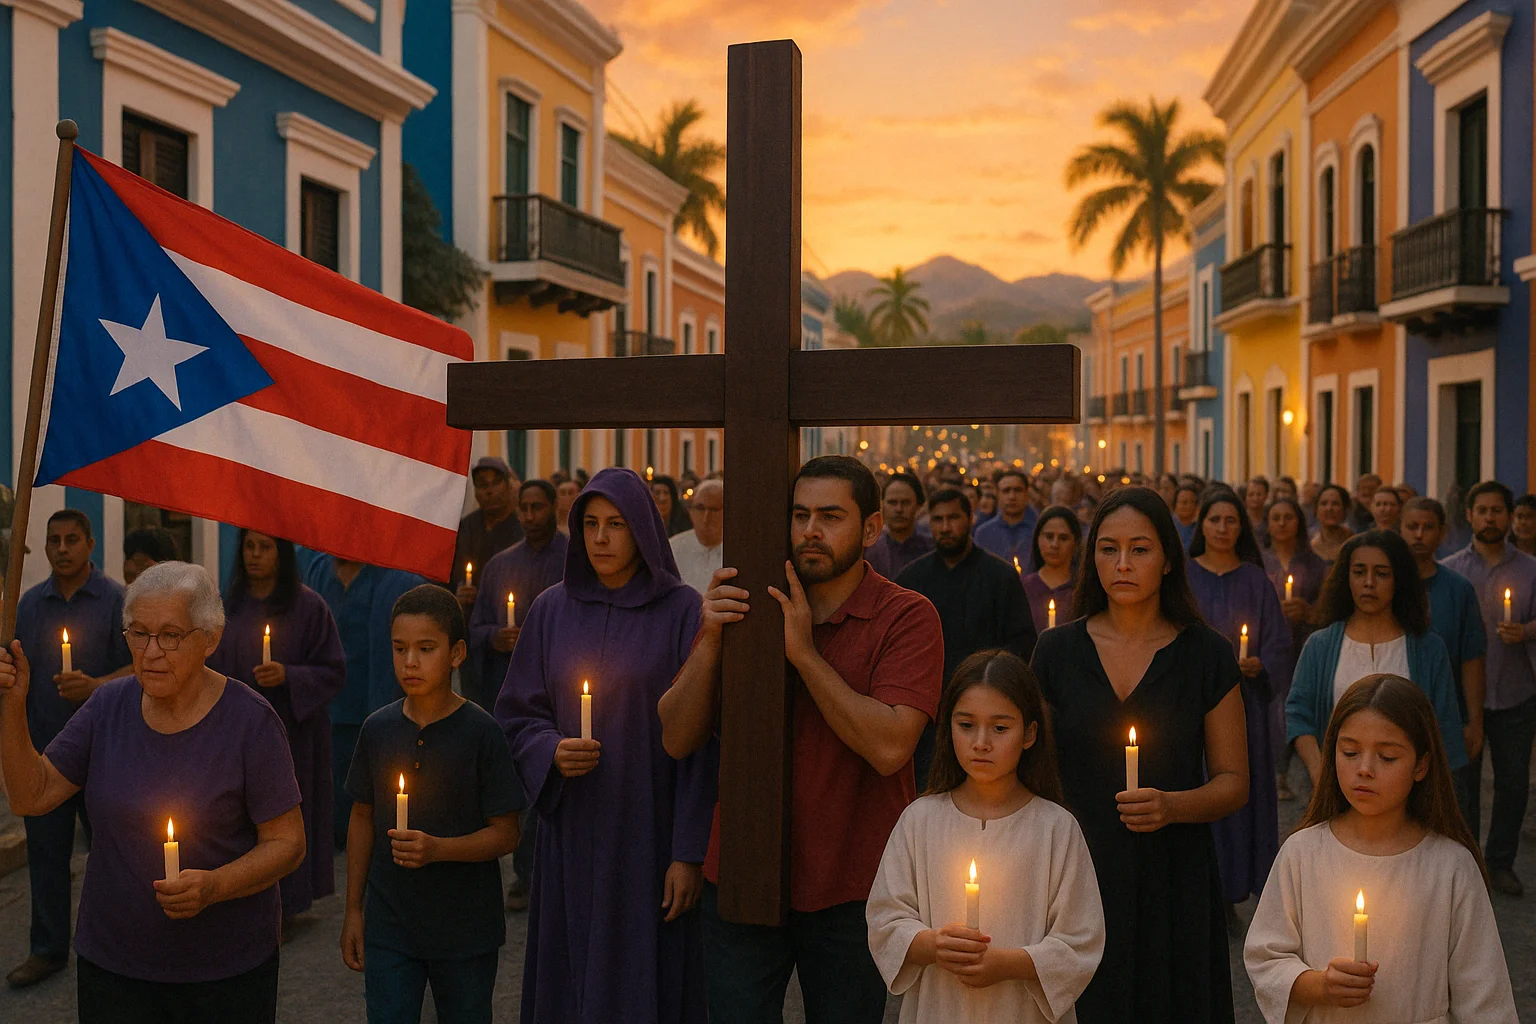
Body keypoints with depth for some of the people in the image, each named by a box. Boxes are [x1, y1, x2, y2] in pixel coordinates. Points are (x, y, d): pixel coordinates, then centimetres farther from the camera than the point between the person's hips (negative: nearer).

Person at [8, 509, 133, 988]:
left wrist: (97, 685, -24)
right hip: (41, 749, 4)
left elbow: (141, 665, -9)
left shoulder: (117, 599, -4)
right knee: (45, 851, 11)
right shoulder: (29, 603, 10)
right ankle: (48, 949, 23)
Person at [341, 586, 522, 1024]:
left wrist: (437, 848, -25)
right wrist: (353, 910, 8)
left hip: (466, 931, -2)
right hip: (388, 926, 2)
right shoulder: (378, 729, -2)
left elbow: (506, 835, -11)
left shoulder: (480, 732, -13)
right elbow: (362, 819, 8)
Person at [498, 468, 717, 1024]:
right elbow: (518, 712, 10)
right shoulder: (552, 609, 5)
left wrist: (689, 853, -11)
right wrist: (550, 752, -12)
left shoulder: (682, 611, -5)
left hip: (648, 832, -3)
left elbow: (699, 738, -7)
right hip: (570, 835, 3)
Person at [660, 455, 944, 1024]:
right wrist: (710, 640, -17)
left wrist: (805, 652, -21)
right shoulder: (745, 605, 3)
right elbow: (678, 741, -2)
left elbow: (889, 748, -22)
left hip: (849, 890, -2)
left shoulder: (907, 617, -8)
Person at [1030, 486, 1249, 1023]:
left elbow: (1233, 782, 2)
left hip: (1174, 881, 0)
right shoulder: (1056, 650, 2)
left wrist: (1172, 805, -17)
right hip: (1077, 874, 1)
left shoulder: (1207, 654, 0)